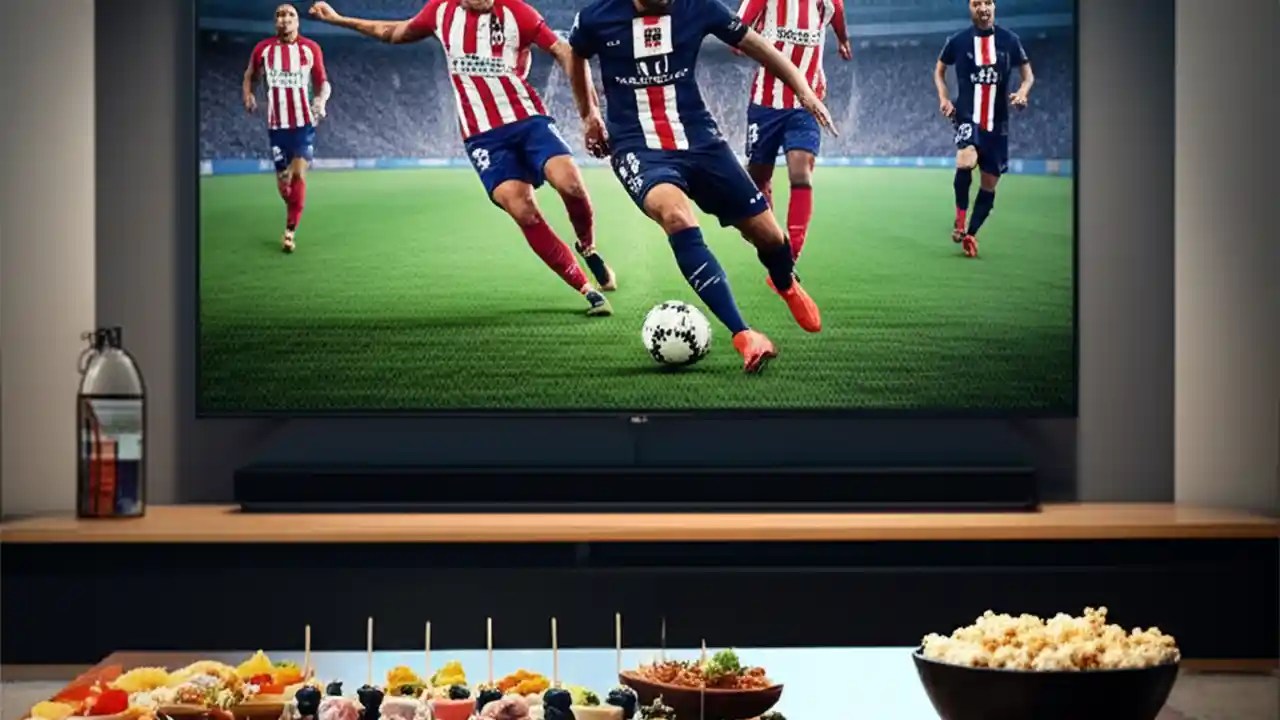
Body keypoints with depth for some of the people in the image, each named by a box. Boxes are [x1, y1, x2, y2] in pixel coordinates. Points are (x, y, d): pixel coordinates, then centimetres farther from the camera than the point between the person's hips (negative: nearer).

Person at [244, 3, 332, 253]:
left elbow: (323, 82, 7)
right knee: (283, 181, 6)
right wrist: (248, 95, -3)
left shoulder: (311, 48, 0)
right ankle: (294, 214, 34)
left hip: (304, 123, -1)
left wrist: (321, 99, -13)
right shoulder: (262, 49, 2)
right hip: (276, 125, 1)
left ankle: (290, 231, -8)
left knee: (299, 175, -14)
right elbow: (249, 76, 17)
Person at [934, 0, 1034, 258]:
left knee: (990, 183, 4)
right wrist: (943, 98, -1)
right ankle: (960, 215, -10)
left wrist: (1022, 91, -10)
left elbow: (1028, 74, 11)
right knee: (965, 160, -32)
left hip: (997, 121, 3)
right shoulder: (958, 41, 0)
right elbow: (939, 70, 15)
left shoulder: (1009, 40, 2)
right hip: (967, 116, -3)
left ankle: (970, 234, 22)